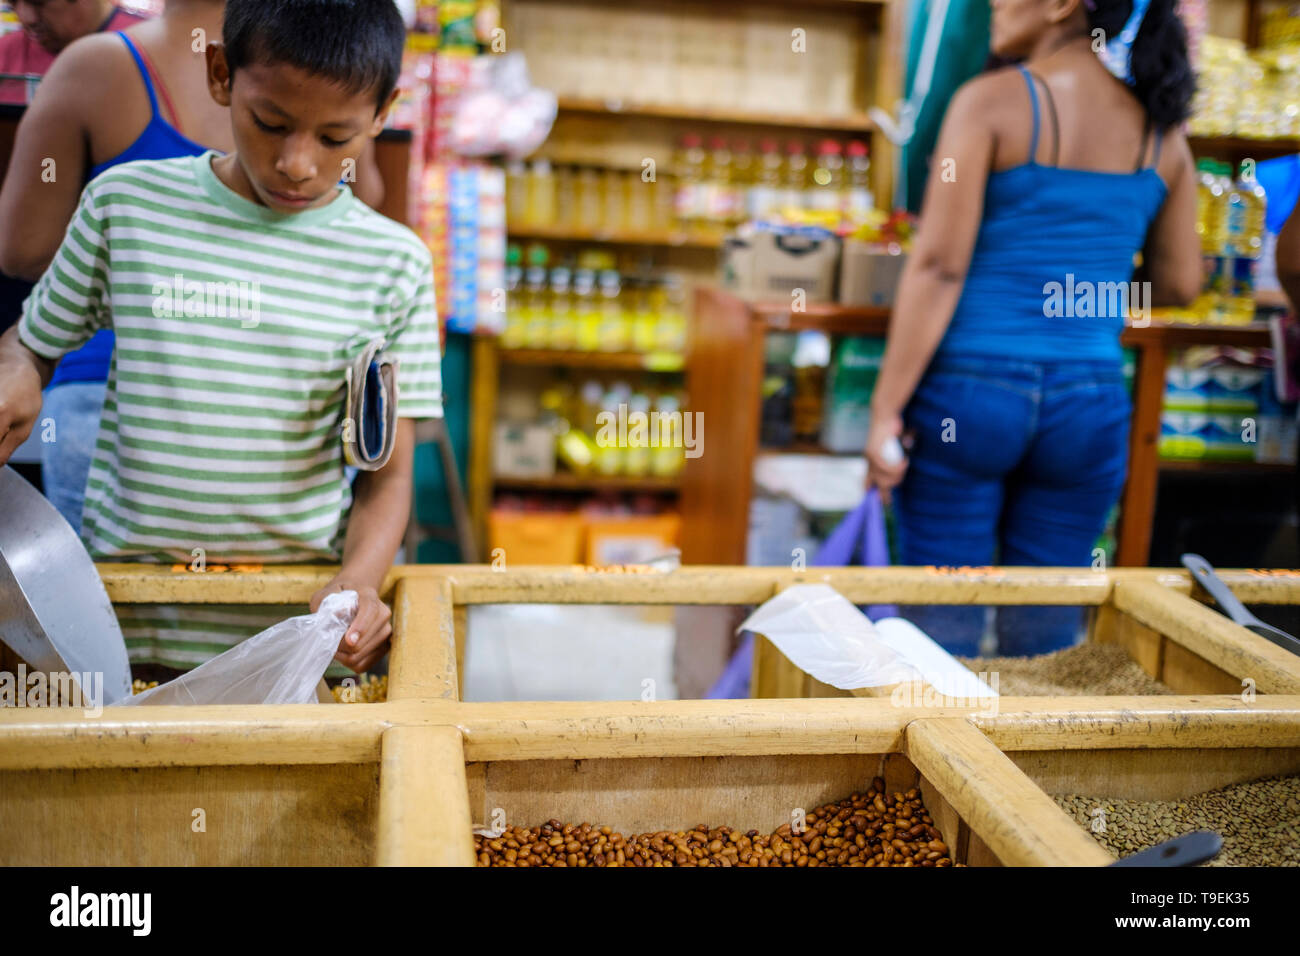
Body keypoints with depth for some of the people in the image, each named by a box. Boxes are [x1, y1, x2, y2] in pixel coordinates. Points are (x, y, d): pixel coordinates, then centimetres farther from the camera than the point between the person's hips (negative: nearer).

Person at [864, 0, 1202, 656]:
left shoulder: (991, 102, -7)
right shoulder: (1161, 130, 6)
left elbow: (938, 264, -12)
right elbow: (1179, 283, 10)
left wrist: (885, 411, -10)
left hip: (971, 389, -4)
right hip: (1088, 406, 4)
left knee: (943, 622, 6)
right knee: (1047, 627, 15)